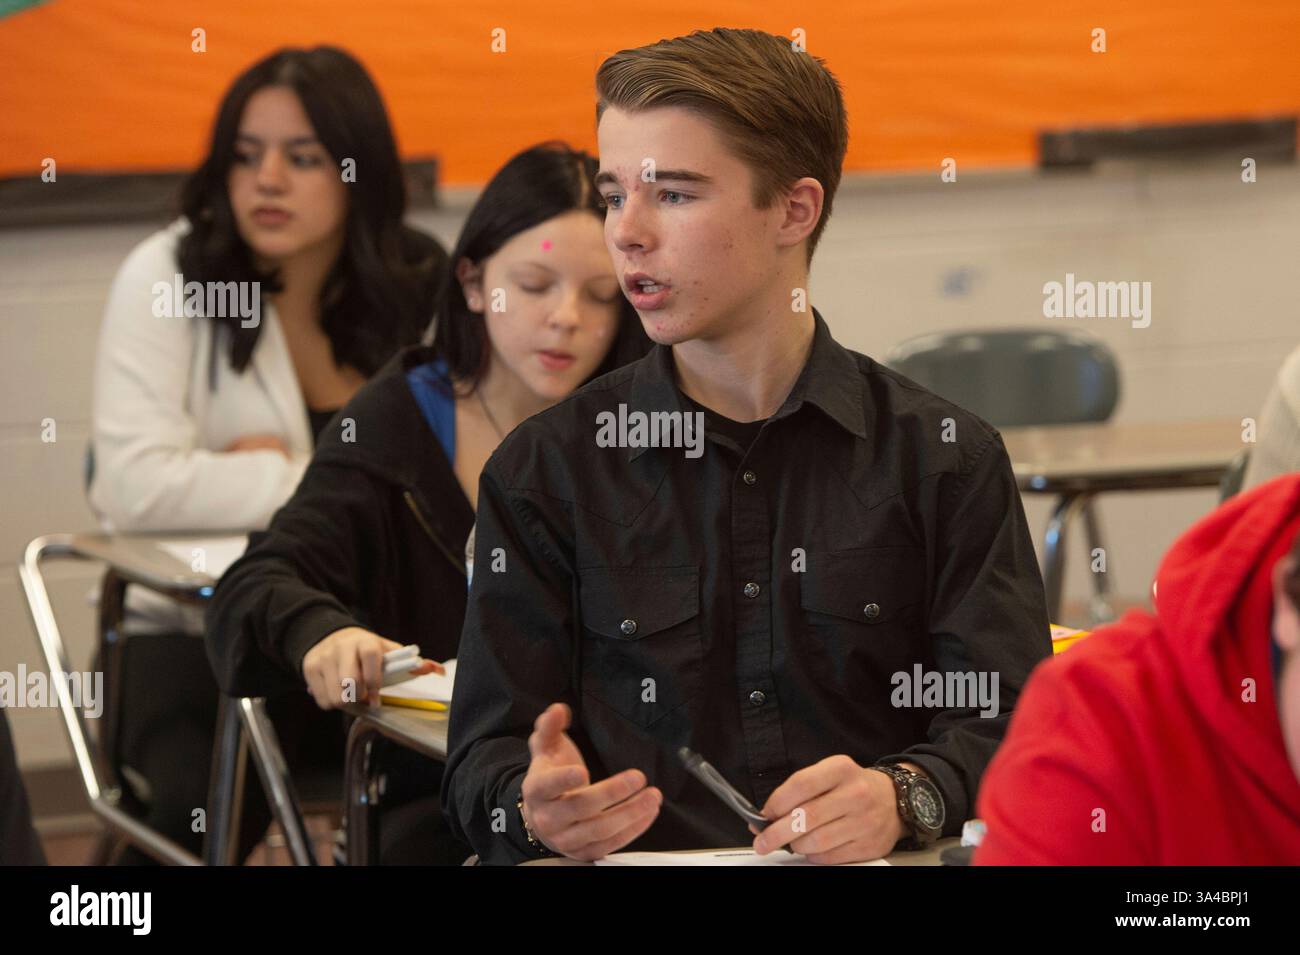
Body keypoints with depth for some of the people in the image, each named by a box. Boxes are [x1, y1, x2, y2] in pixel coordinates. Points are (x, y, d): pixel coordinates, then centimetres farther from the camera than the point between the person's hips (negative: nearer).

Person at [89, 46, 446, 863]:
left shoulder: (422, 285, 3)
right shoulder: (165, 276, -7)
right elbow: (136, 484, -21)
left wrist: (281, 463, -14)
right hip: (189, 626, -3)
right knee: (207, 799, -31)